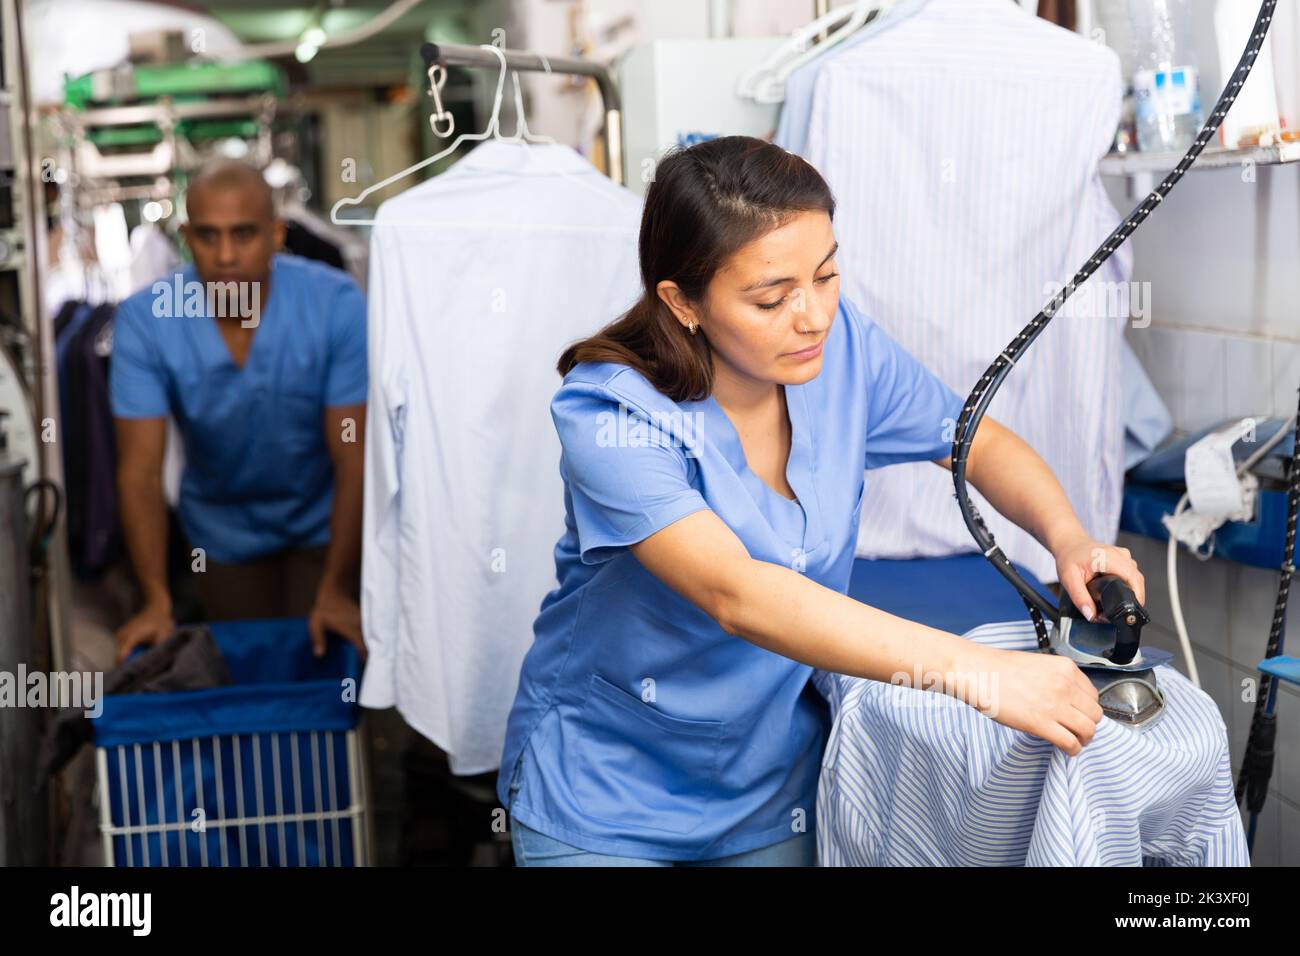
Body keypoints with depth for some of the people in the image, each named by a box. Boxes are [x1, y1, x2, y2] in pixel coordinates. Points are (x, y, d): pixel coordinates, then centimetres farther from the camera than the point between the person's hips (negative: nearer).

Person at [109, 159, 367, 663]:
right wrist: (157, 601, -29)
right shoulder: (143, 319, -23)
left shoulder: (337, 305, -27)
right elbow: (140, 470, -22)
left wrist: (336, 590, -28)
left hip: (321, 522, -1)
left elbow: (353, 457, -24)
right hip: (223, 532, 1)